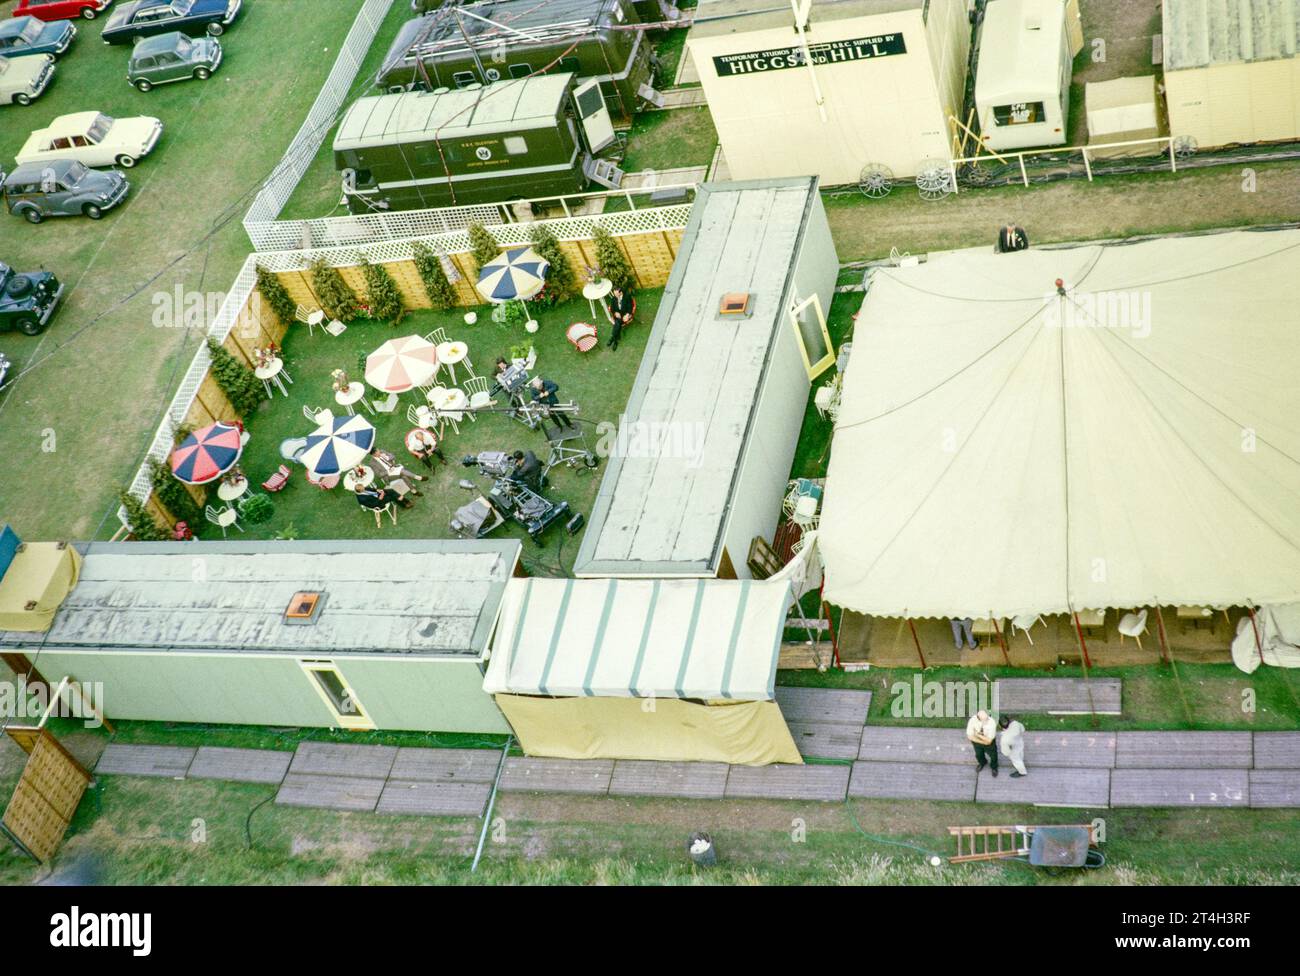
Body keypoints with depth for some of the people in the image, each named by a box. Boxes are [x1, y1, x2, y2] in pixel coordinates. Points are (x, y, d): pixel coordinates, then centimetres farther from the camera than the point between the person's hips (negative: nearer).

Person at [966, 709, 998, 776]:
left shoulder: (991, 722, -37)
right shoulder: (973, 720, -34)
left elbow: (988, 741, -31)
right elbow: (970, 736, -22)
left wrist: (978, 735, -35)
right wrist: (983, 742, -23)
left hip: (989, 742, -1)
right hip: (977, 741, 1)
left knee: (993, 755, 18)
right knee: (979, 755, 25)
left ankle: (994, 767, 54)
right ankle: (982, 763, 62)